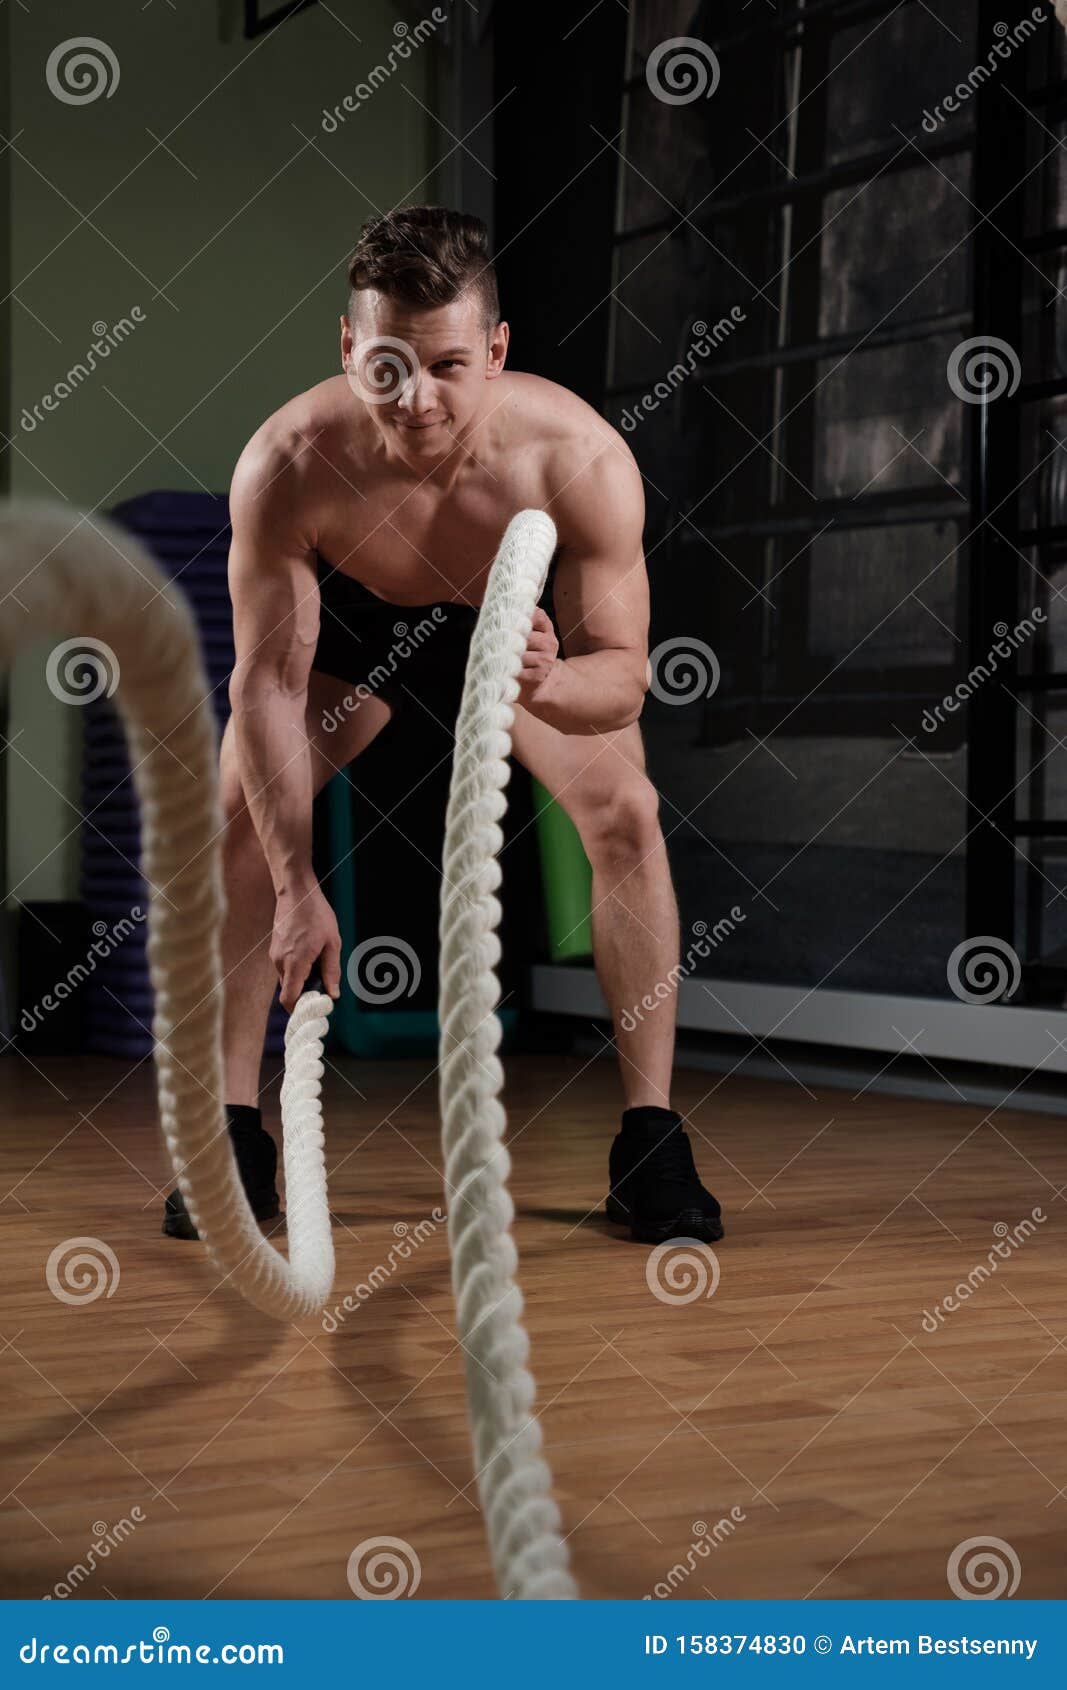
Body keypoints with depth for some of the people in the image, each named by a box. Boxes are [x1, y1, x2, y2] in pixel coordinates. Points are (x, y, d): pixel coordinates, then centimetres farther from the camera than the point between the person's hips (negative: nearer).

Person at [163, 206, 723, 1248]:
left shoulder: (582, 460, -40)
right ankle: (234, 1134, -1)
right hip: (354, 614, 1)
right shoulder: (285, 467, -39)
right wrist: (297, 886, -31)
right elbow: (269, 680, -29)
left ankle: (651, 1142, -5)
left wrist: (548, 684, -56)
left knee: (626, 815, -16)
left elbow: (622, 670, -31)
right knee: (238, 814, -13)